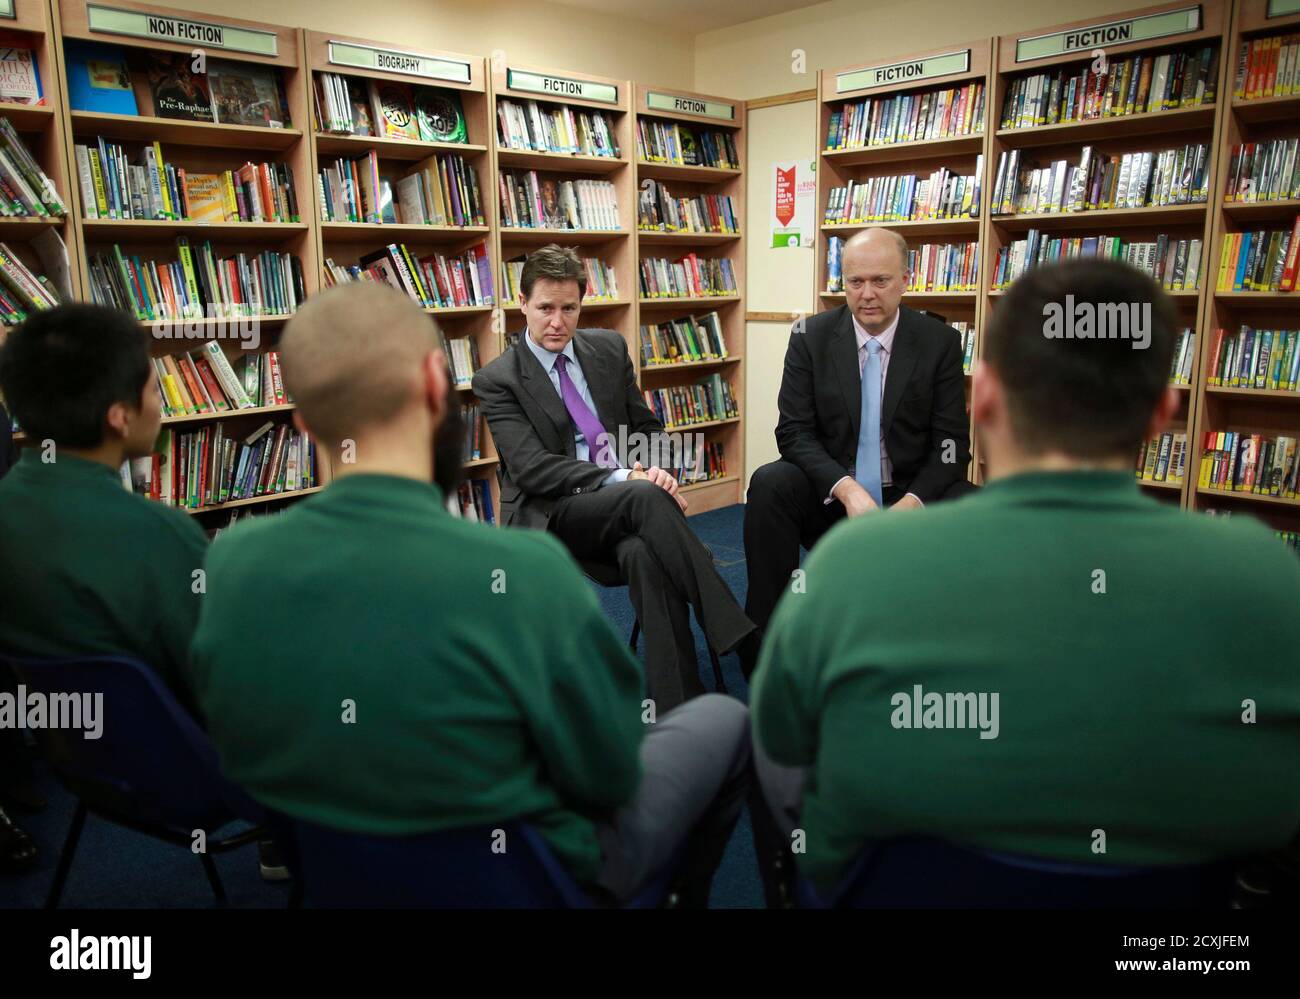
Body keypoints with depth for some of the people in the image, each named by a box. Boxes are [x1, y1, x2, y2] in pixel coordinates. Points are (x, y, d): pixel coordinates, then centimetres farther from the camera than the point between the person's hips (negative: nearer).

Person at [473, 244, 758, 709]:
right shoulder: (497, 380, -3)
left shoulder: (609, 348, 11)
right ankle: (742, 643, -33)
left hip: (627, 501, 4)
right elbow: (532, 469, -13)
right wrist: (621, 478, -24)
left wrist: (656, 469, -10)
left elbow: (647, 427, 15)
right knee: (646, 498, -35)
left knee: (644, 554, -35)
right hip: (550, 516, -3)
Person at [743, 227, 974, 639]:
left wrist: (910, 504, -22)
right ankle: (764, 632, -15)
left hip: (911, 494, 0)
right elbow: (794, 431, -8)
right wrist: (846, 489, -25)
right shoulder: (811, 337, -3)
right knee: (769, 484, -28)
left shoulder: (941, 341, -3)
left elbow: (950, 442, -4)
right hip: (831, 492, 0)